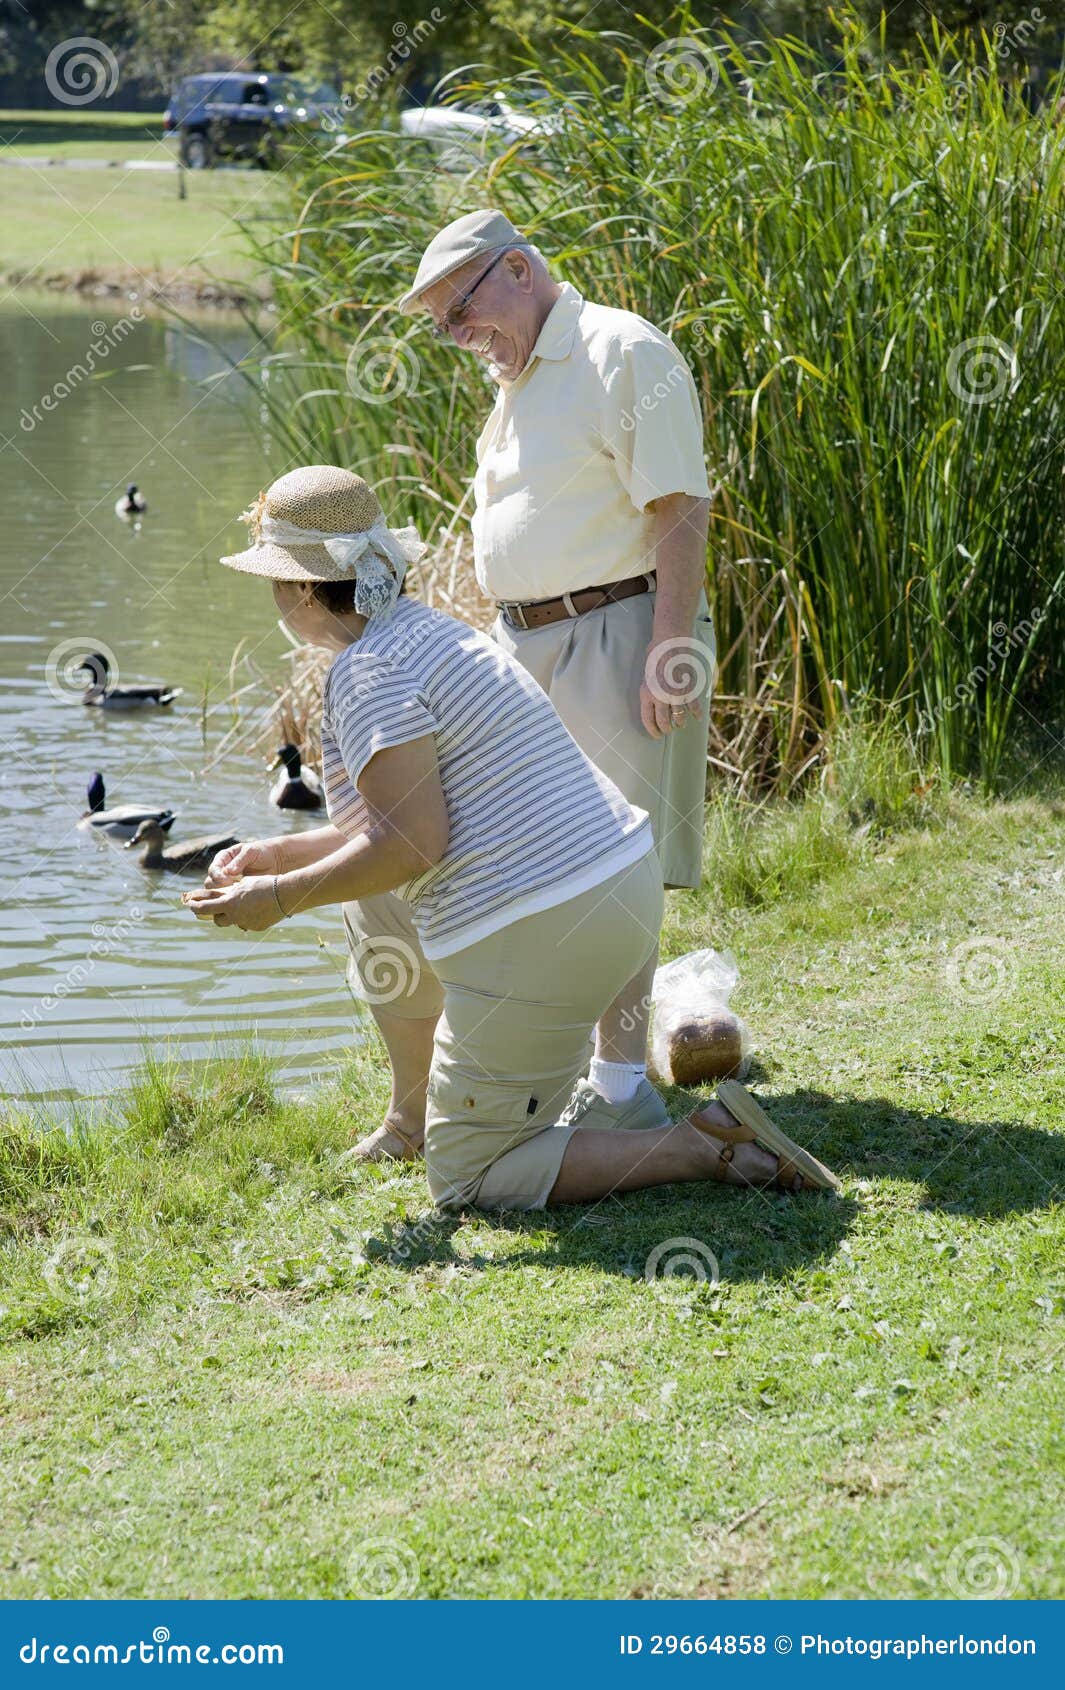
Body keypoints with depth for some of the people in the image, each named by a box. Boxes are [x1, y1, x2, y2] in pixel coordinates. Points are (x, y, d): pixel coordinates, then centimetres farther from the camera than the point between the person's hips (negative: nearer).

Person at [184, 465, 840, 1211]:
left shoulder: (367, 671, -14)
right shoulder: (427, 630, 17)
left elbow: (411, 842, -20)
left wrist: (281, 897, -9)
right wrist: (278, 853, 20)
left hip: (536, 940, -11)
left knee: (467, 1178, 2)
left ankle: (703, 1149, -9)